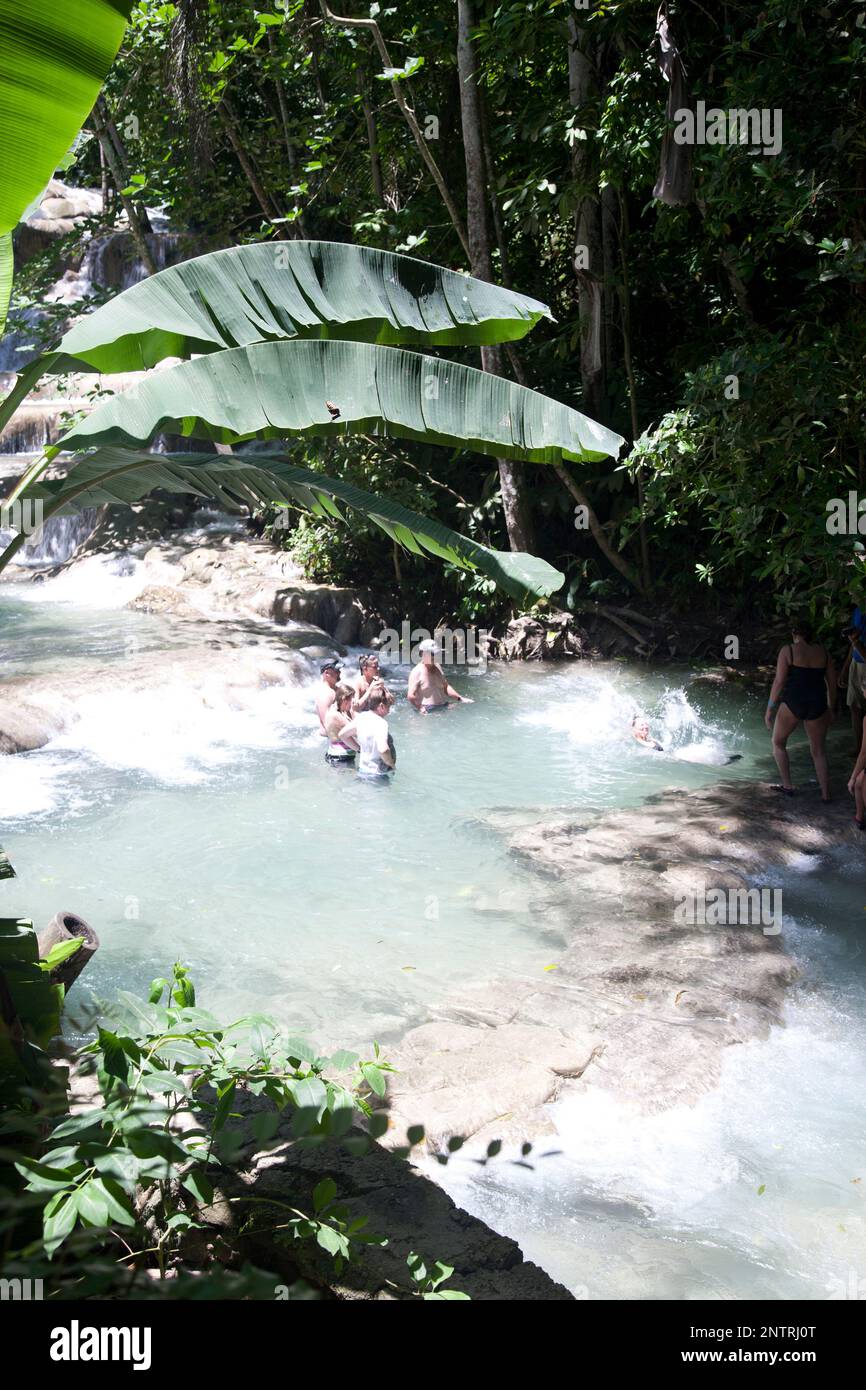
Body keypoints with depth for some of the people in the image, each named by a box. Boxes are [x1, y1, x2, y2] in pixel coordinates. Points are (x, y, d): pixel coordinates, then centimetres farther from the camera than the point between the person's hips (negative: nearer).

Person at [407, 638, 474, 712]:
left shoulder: (437, 667, 16)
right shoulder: (417, 672, -7)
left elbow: (446, 687, 26)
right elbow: (410, 696, -15)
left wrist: (459, 698, 13)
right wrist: (421, 708, -28)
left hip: (444, 707, 6)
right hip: (428, 711, -6)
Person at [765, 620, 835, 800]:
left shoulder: (787, 651, -4)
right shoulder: (823, 653, 9)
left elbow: (779, 682, -10)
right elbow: (832, 683, 12)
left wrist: (770, 709, -3)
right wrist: (830, 709, 24)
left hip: (792, 704, -4)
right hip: (817, 705, 4)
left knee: (778, 742, 20)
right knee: (818, 751, 19)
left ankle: (788, 786, 17)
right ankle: (826, 793, 16)